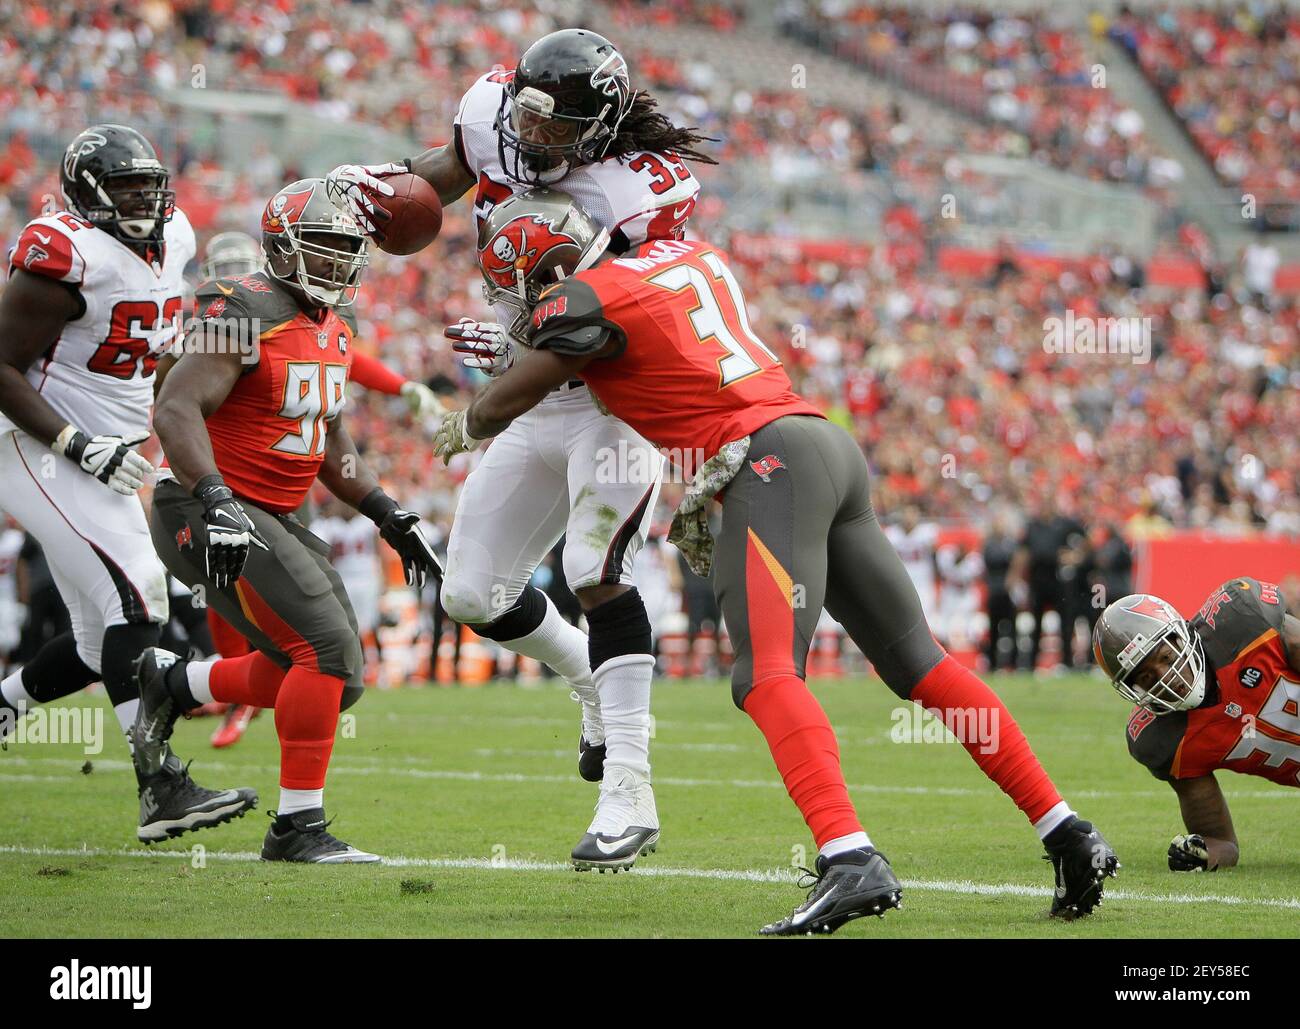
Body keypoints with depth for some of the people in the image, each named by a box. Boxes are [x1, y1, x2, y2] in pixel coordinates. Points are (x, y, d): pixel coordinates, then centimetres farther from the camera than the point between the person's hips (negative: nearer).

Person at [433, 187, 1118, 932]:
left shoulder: (590, 299, -3)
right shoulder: (690, 256, 21)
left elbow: (499, 408, 5)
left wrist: (461, 430, 27)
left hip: (771, 463, -9)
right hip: (830, 445, 9)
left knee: (767, 675, -20)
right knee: (918, 664, 12)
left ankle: (853, 862, -39)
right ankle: (1069, 835, 12)